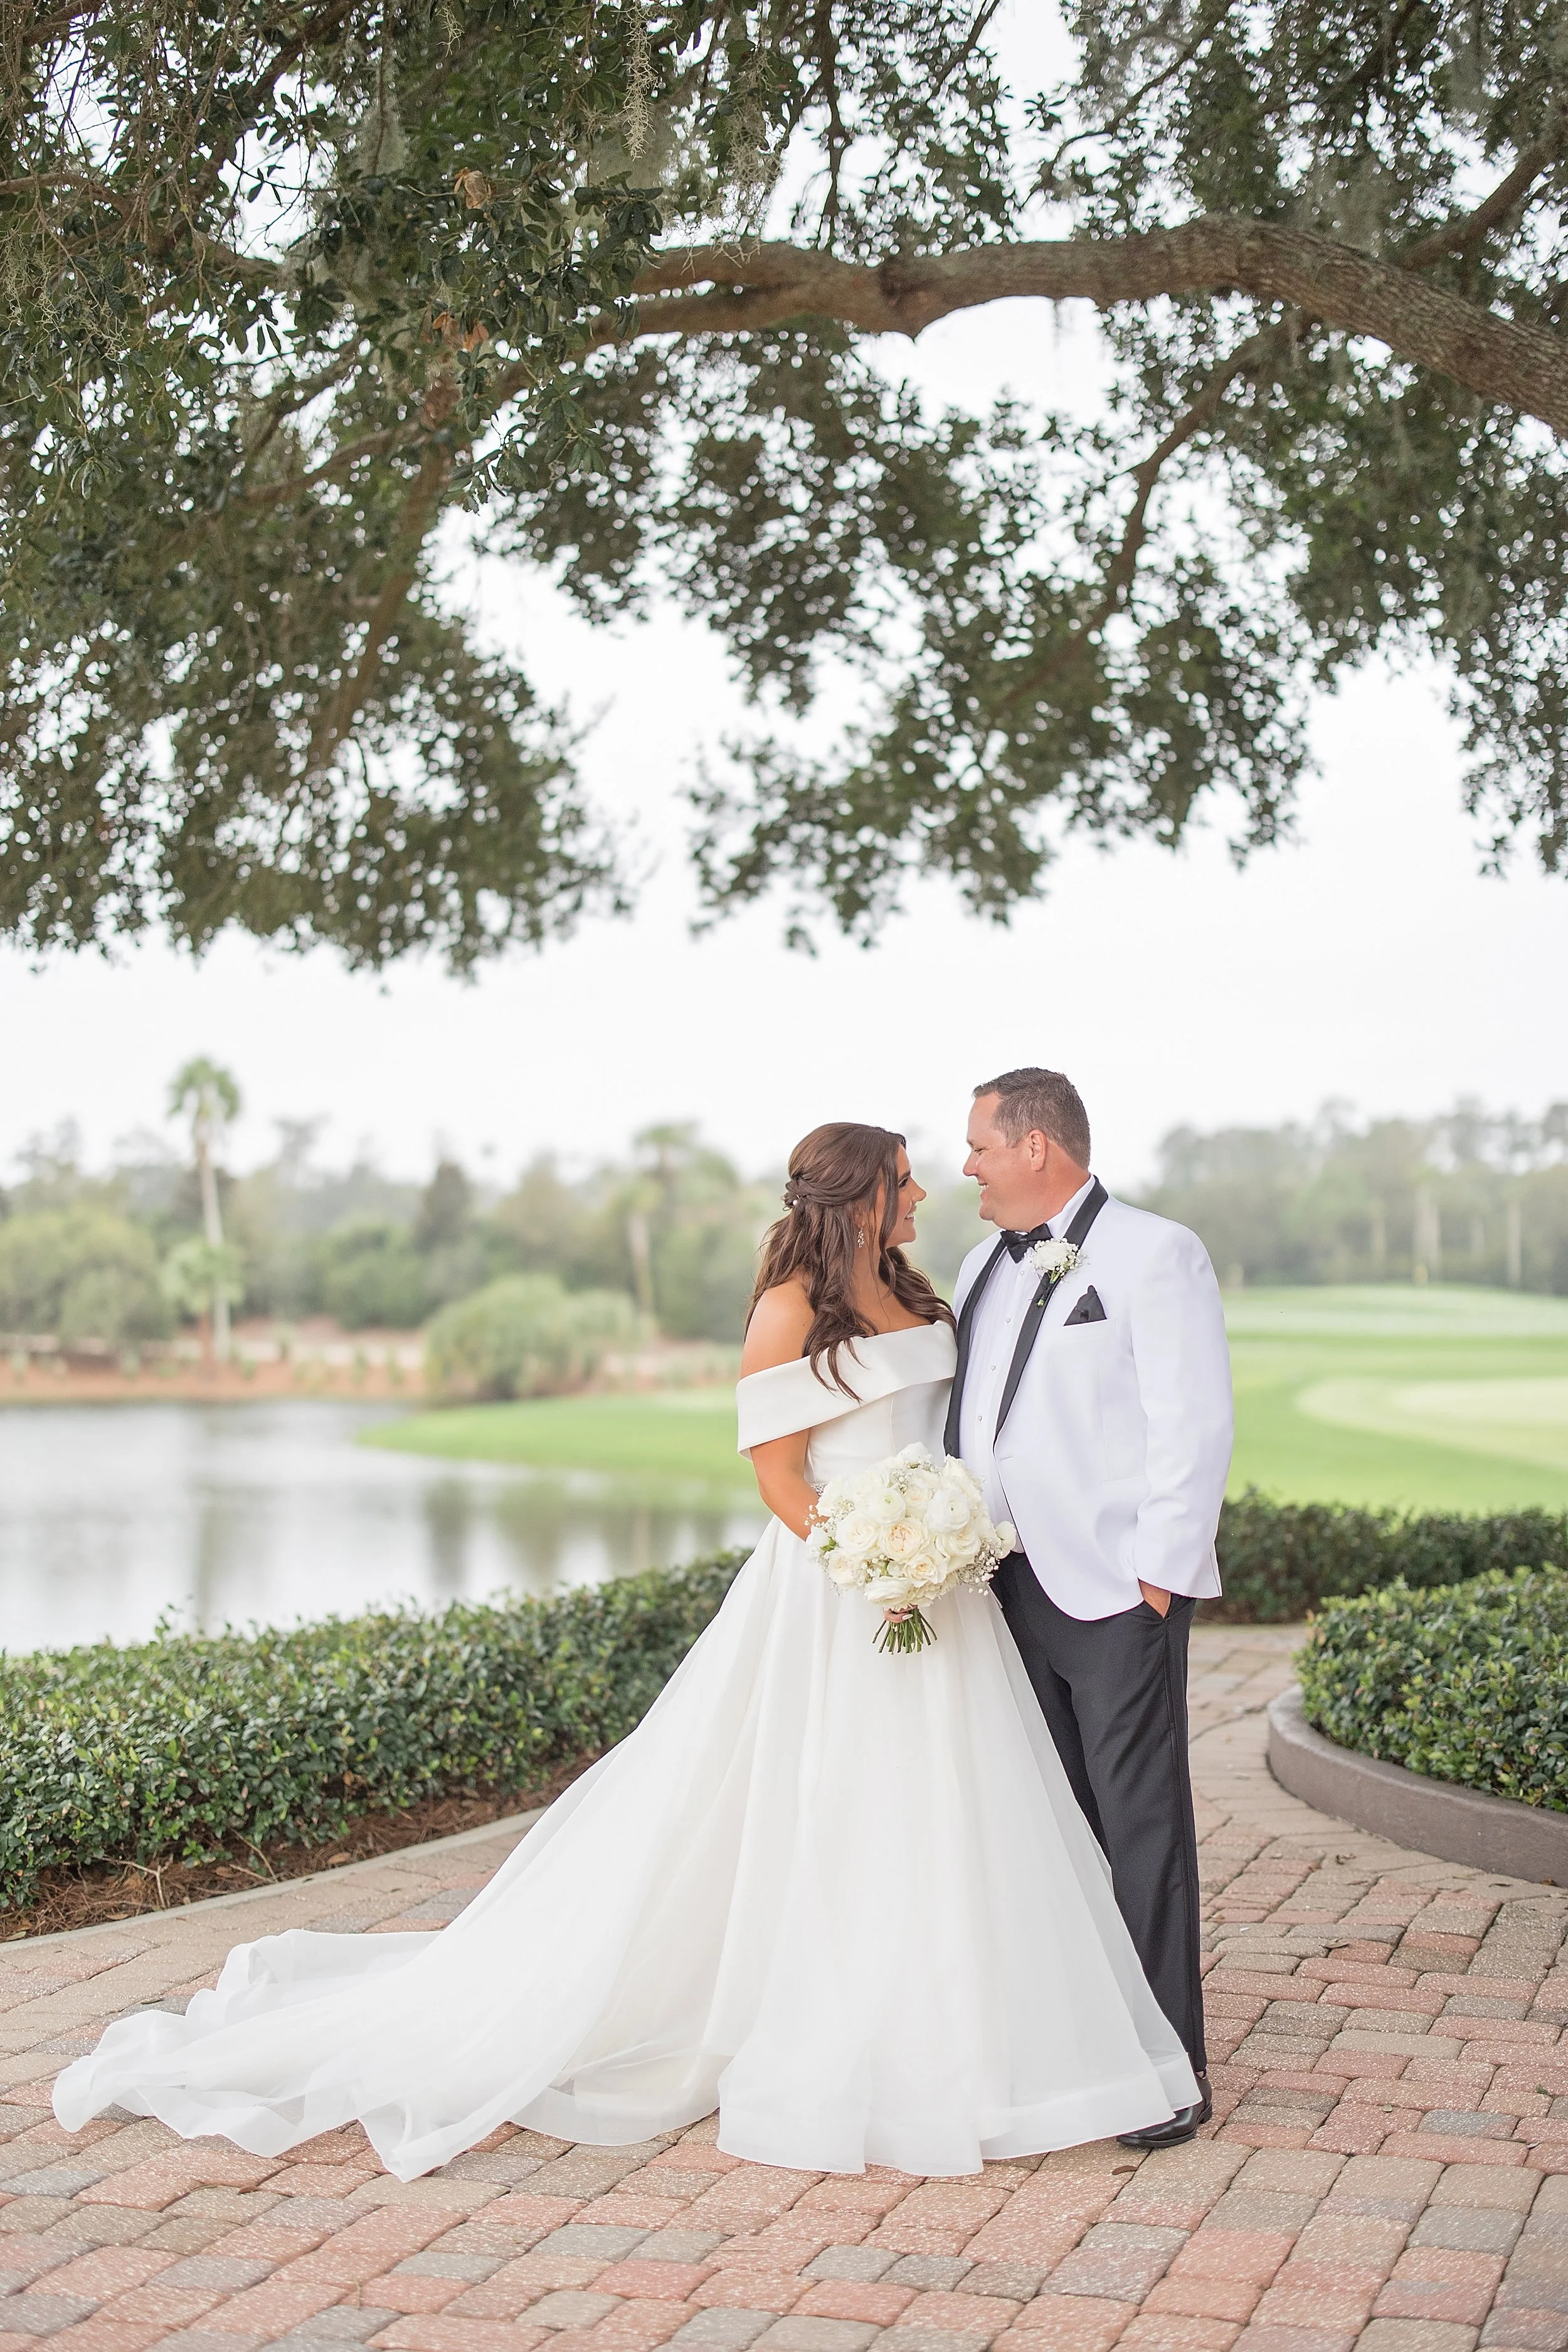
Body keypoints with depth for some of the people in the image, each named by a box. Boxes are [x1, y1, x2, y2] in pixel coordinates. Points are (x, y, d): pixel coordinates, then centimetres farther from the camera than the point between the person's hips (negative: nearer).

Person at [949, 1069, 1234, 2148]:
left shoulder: (1156, 1253, -7)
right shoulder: (986, 1267, 17)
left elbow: (1195, 1424, -11)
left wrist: (1158, 1572, -16)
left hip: (1118, 1587, -7)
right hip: (1012, 1581, 7)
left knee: (1143, 1823, -3)